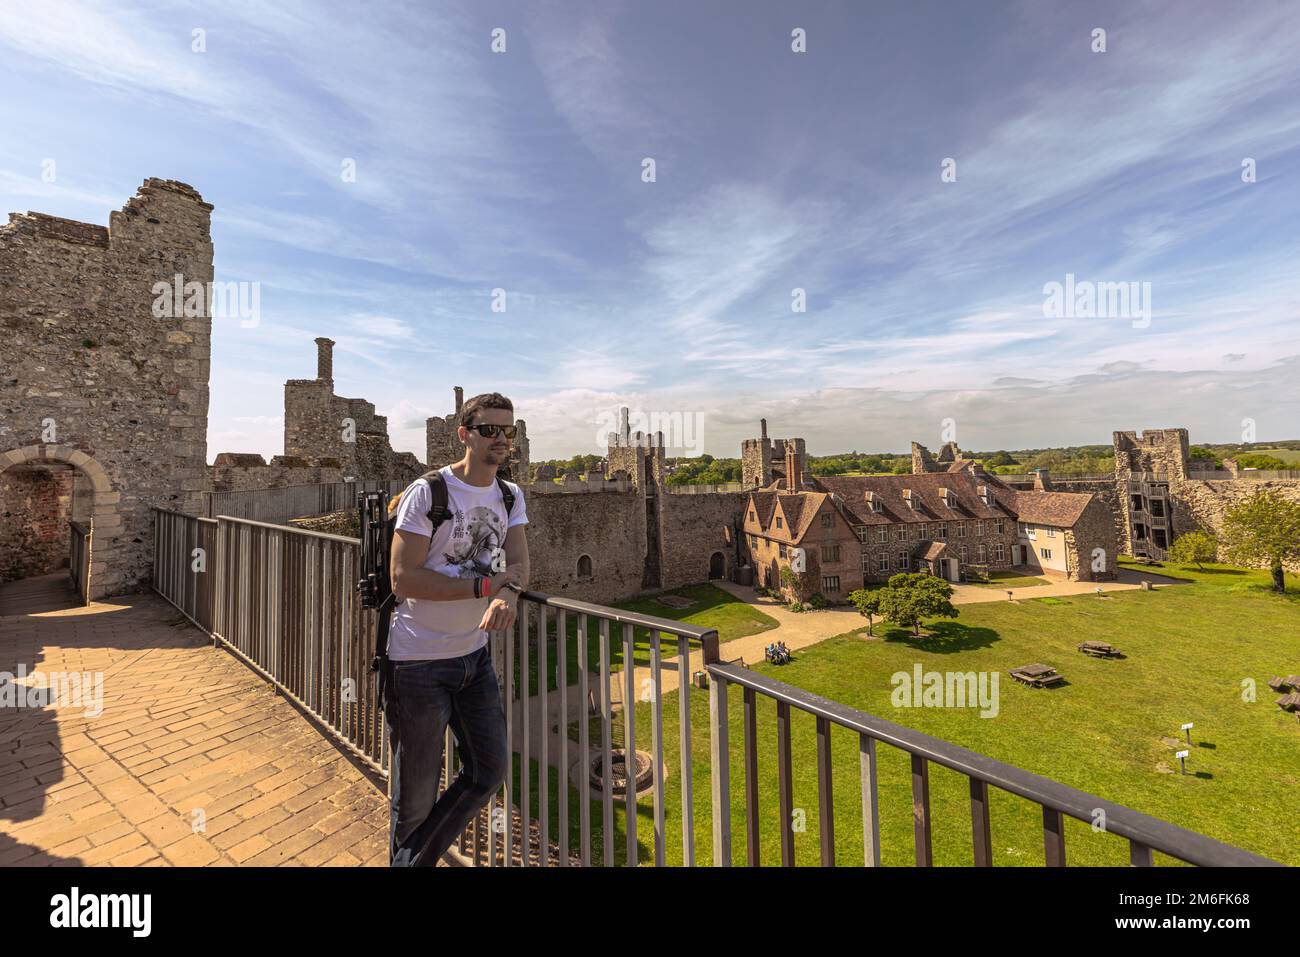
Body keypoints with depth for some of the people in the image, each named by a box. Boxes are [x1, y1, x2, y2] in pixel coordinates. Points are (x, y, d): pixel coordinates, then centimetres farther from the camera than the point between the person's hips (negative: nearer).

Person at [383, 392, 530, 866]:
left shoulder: (511, 496, 2)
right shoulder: (427, 493, -17)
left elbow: (519, 563, -8)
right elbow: (403, 580, -21)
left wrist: (508, 593, -30)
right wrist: (486, 585, -22)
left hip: (475, 655, 6)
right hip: (419, 664, -6)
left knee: (490, 771, 16)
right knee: (416, 795, 12)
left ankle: (419, 857, 40)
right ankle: (403, 858, 44)